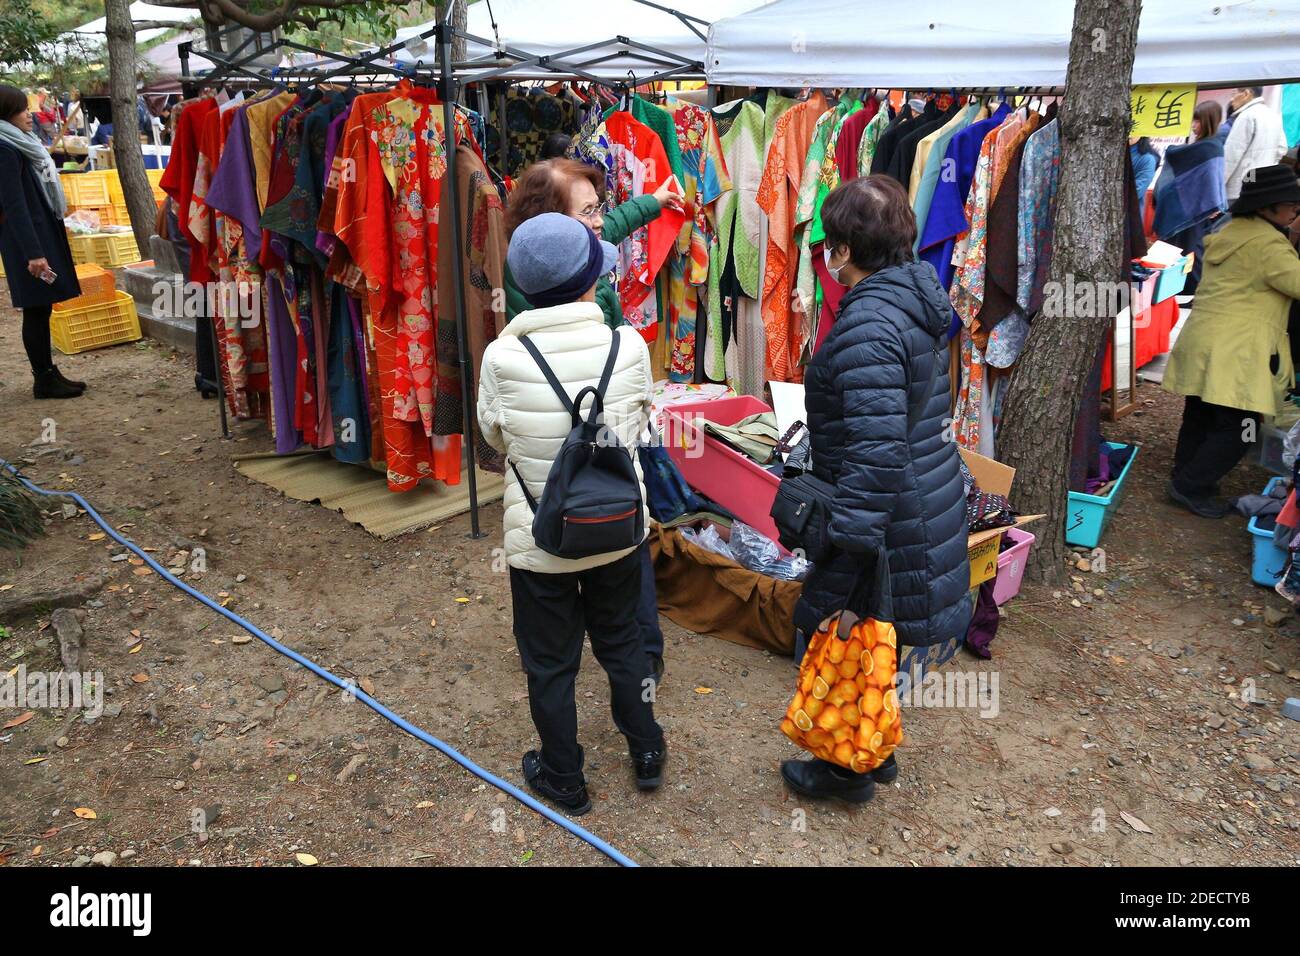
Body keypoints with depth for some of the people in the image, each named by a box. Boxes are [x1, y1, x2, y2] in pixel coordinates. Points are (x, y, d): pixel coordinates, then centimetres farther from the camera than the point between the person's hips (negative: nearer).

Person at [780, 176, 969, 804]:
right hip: (928, 500, 10)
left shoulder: (867, 326, -26)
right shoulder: (915, 298, 6)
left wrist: (844, 550, -26)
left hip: (886, 516, -10)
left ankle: (848, 770, 29)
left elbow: (878, 452, -30)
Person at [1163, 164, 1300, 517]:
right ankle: (1192, 486, 3)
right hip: (1236, 353, -10)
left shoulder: (1230, 231, 14)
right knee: (1237, 429, -2)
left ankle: (1187, 479, 28)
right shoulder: (1267, 243, -14)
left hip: (1202, 342, 10)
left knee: (1199, 419, 17)